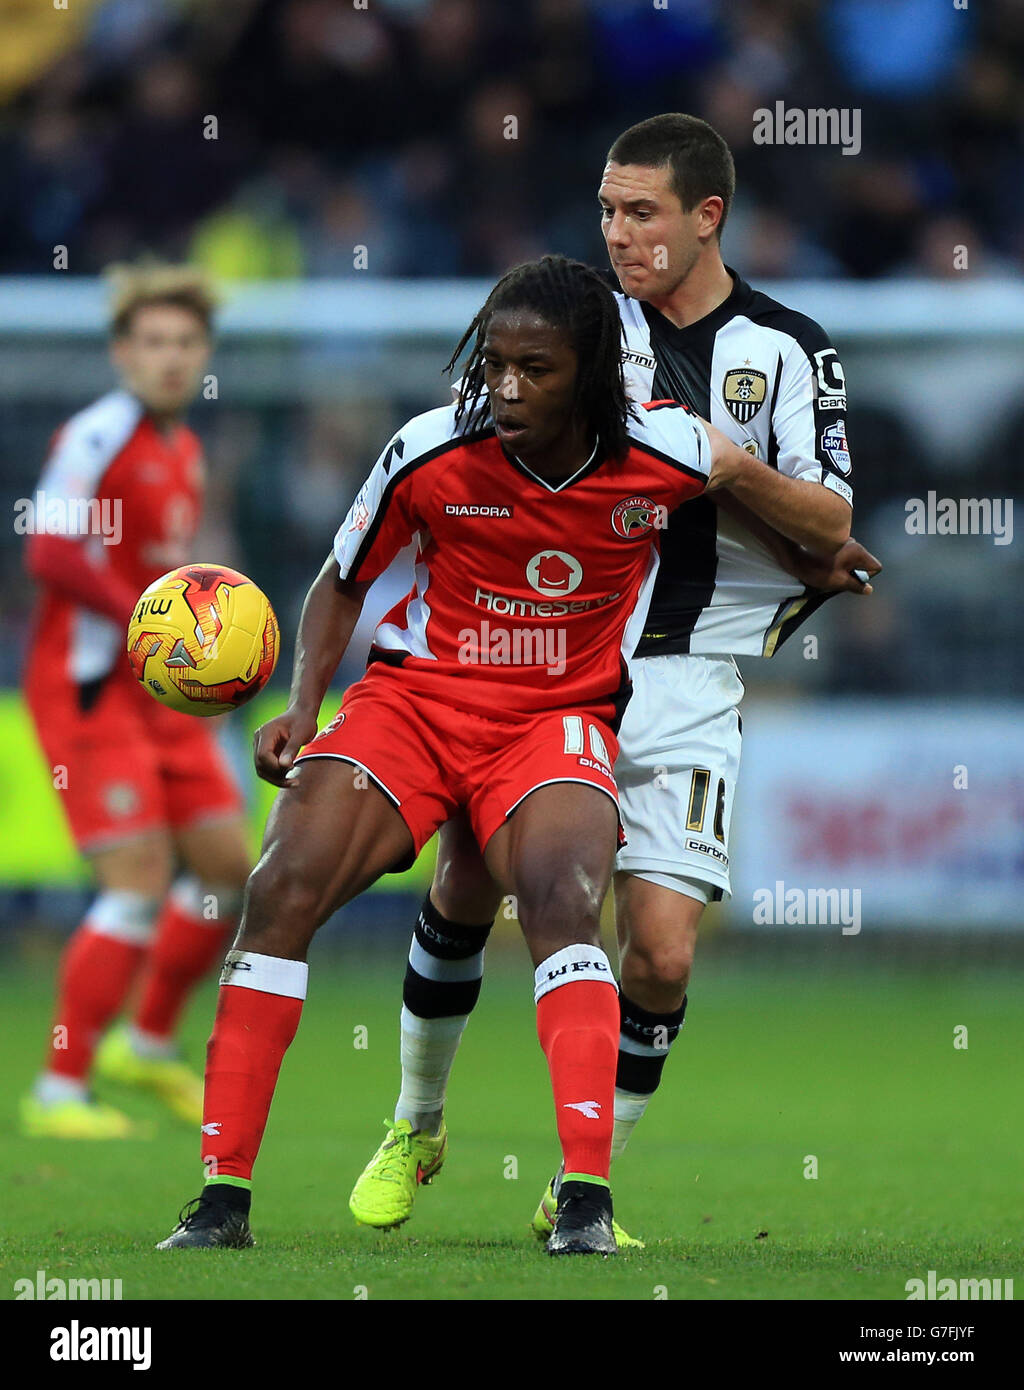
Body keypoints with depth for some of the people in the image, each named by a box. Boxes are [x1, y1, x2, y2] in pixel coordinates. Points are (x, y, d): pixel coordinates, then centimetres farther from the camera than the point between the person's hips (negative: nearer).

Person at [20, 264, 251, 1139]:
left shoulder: (185, 451, 14)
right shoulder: (97, 436, -13)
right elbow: (52, 556, -23)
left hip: (161, 689, 9)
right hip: (90, 682, -9)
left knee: (228, 869, 8)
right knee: (140, 886, -14)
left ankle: (148, 1045, 26)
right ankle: (60, 1092, -6)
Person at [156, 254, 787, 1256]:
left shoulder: (667, 456, -13)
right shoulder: (429, 454, -12)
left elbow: (761, 487, 13)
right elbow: (342, 583, 5)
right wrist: (304, 708, -8)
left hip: (559, 715, -1)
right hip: (413, 695, 1)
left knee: (561, 901, -31)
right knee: (280, 892, -18)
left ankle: (587, 1198, -32)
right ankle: (222, 1194, -11)